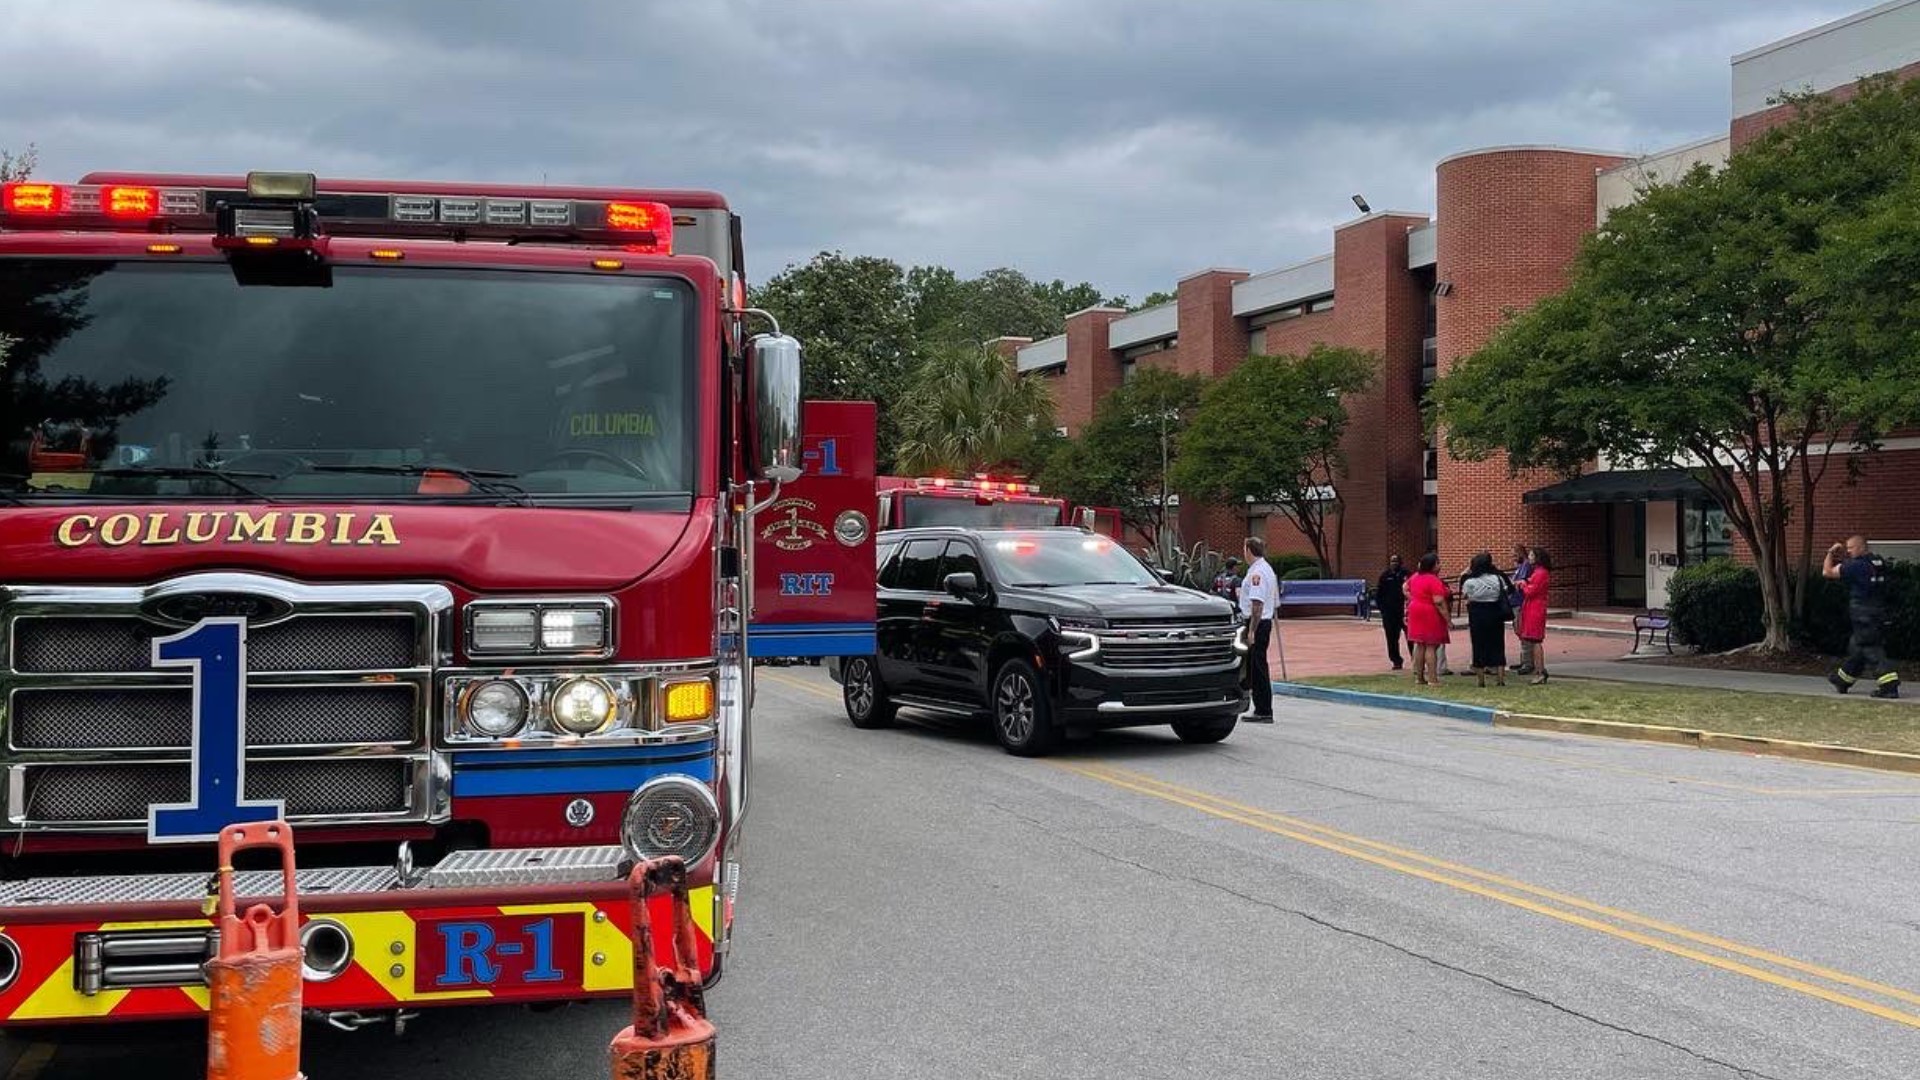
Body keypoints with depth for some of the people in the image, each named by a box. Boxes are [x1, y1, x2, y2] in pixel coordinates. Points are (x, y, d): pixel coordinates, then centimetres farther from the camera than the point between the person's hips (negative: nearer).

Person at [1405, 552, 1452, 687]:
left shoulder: (1415, 577, 6)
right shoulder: (1434, 581, -19)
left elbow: (1406, 588, 22)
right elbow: (1439, 602, -22)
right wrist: (1448, 620, -18)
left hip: (1416, 613, 8)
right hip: (1431, 615, -8)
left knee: (1419, 646, 13)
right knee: (1431, 647, -5)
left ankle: (1418, 678, 18)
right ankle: (1432, 679, -5)